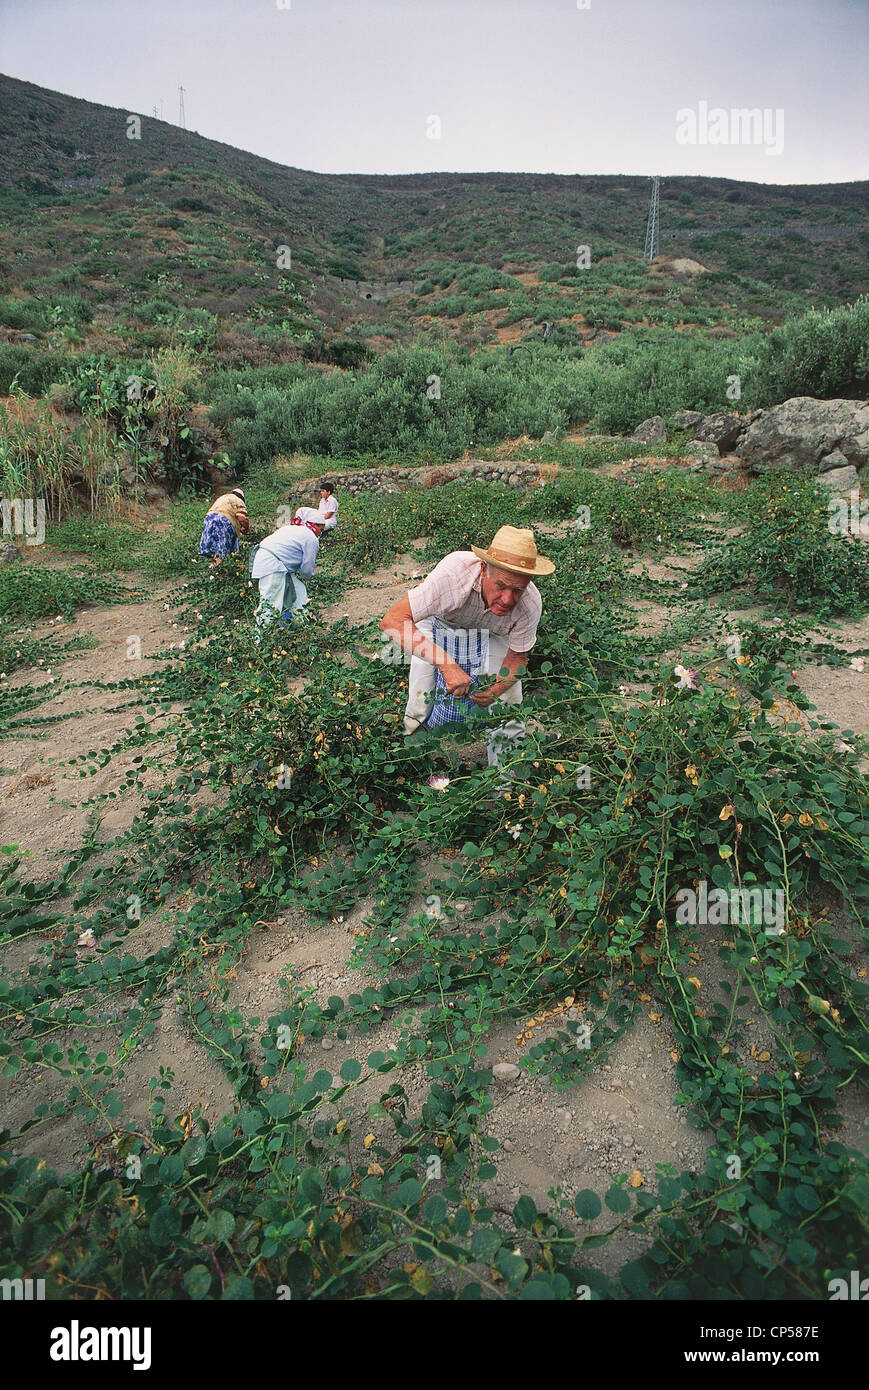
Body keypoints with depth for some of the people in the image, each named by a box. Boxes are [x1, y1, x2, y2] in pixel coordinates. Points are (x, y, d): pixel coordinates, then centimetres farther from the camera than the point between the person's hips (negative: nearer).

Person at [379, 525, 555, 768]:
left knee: (509, 718, -8)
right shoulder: (454, 572, -44)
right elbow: (392, 621, -47)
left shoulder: (530, 604, -33)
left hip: (491, 636, 2)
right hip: (439, 626, -1)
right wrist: (447, 665, -55)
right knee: (418, 716, -9)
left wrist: (497, 688, -37)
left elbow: (517, 657, -15)